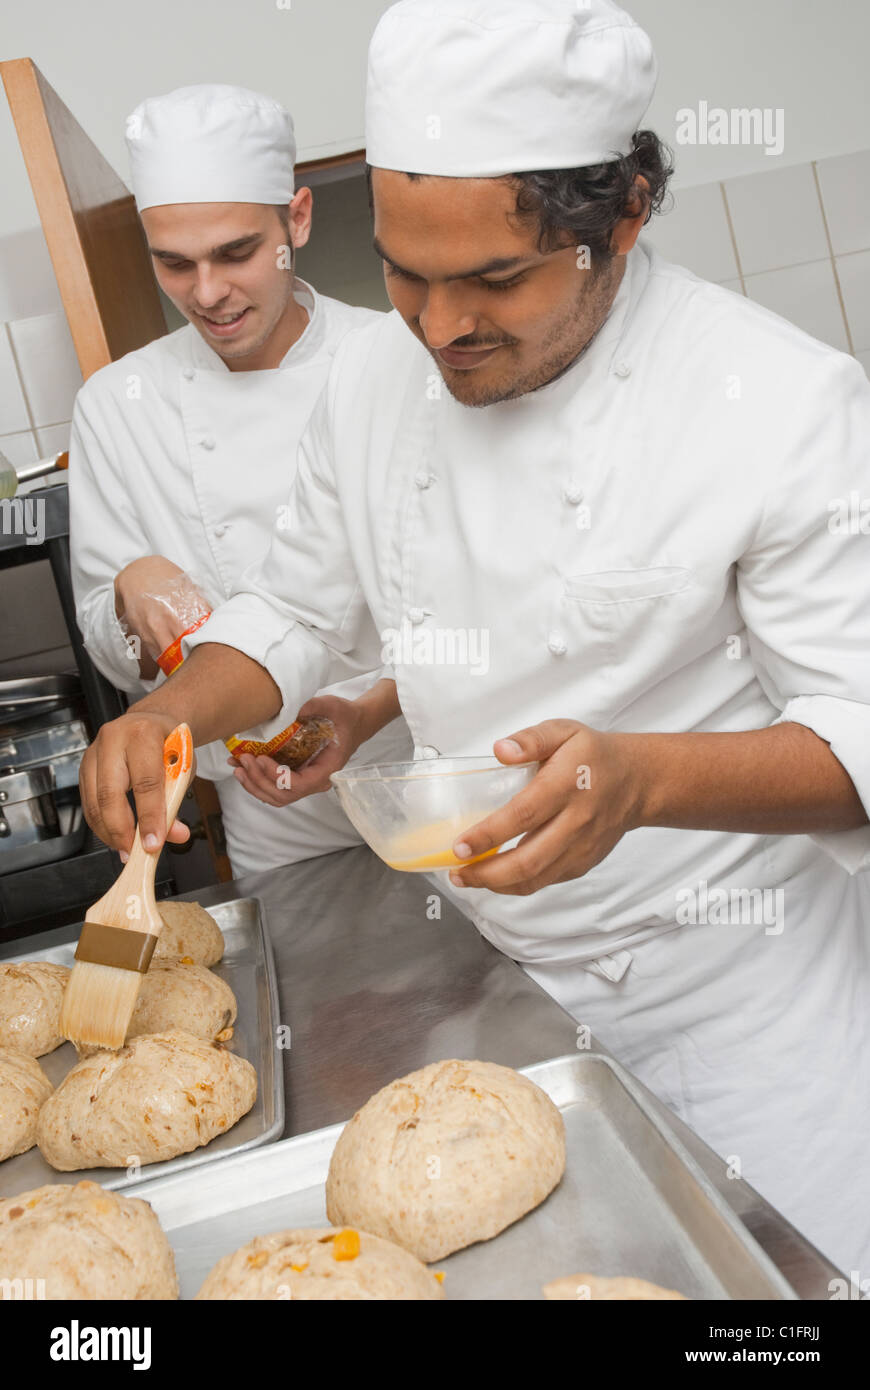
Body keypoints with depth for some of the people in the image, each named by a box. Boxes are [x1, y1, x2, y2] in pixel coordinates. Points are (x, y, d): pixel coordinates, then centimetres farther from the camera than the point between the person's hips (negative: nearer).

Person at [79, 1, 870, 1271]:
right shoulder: (374, 377, -6)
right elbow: (297, 609, 6)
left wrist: (645, 778, -37)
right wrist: (176, 711, -13)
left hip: (736, 987, -4)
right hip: (499, 966, 5)